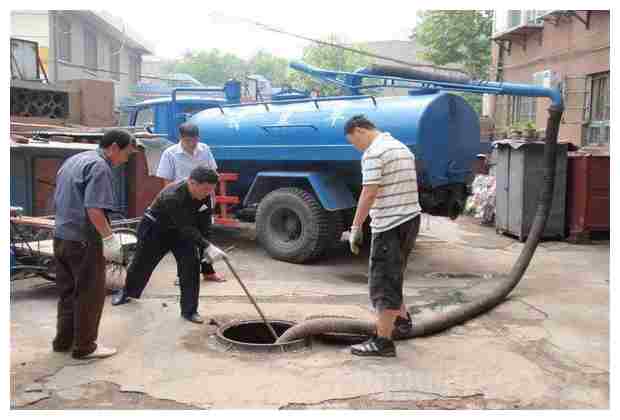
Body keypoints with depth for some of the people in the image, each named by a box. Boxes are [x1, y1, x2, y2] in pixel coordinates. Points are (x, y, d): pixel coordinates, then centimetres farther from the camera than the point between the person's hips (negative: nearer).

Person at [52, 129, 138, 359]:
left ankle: (63, 340, 27)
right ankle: (85, 347, 10)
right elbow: (94, 209, -25)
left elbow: (59, 201, 21)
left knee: (68, 292, 18)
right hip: (83, 241, -9)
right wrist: (109, 237, -19)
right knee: (90, 295, 2)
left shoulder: (73, 160, 15)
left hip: (61, 237, 9)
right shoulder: (100, 166, -15)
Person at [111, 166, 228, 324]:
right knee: (142, 264, 14)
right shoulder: (172, 196, -41)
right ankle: (127, 292, 45)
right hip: (155, 228, -4)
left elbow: (203, 220, -4)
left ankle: (189, 310, -2)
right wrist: (207, 247, -50)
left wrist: (204, 245, -5)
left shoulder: (204, 194, -19)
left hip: (181, 230, 5)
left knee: (191, 265, -12)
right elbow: (186, 228, -43)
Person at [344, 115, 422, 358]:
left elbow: (369, 193, -21)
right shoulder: (402, 148, 17)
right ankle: (402, 320, 37)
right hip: (411, 218, 10)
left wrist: (356, 227, -17)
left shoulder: (373, 153, -13)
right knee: (392, 276, 24)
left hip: (389, 225, -10)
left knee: (383, 283, -3)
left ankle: (383, 342, 3)